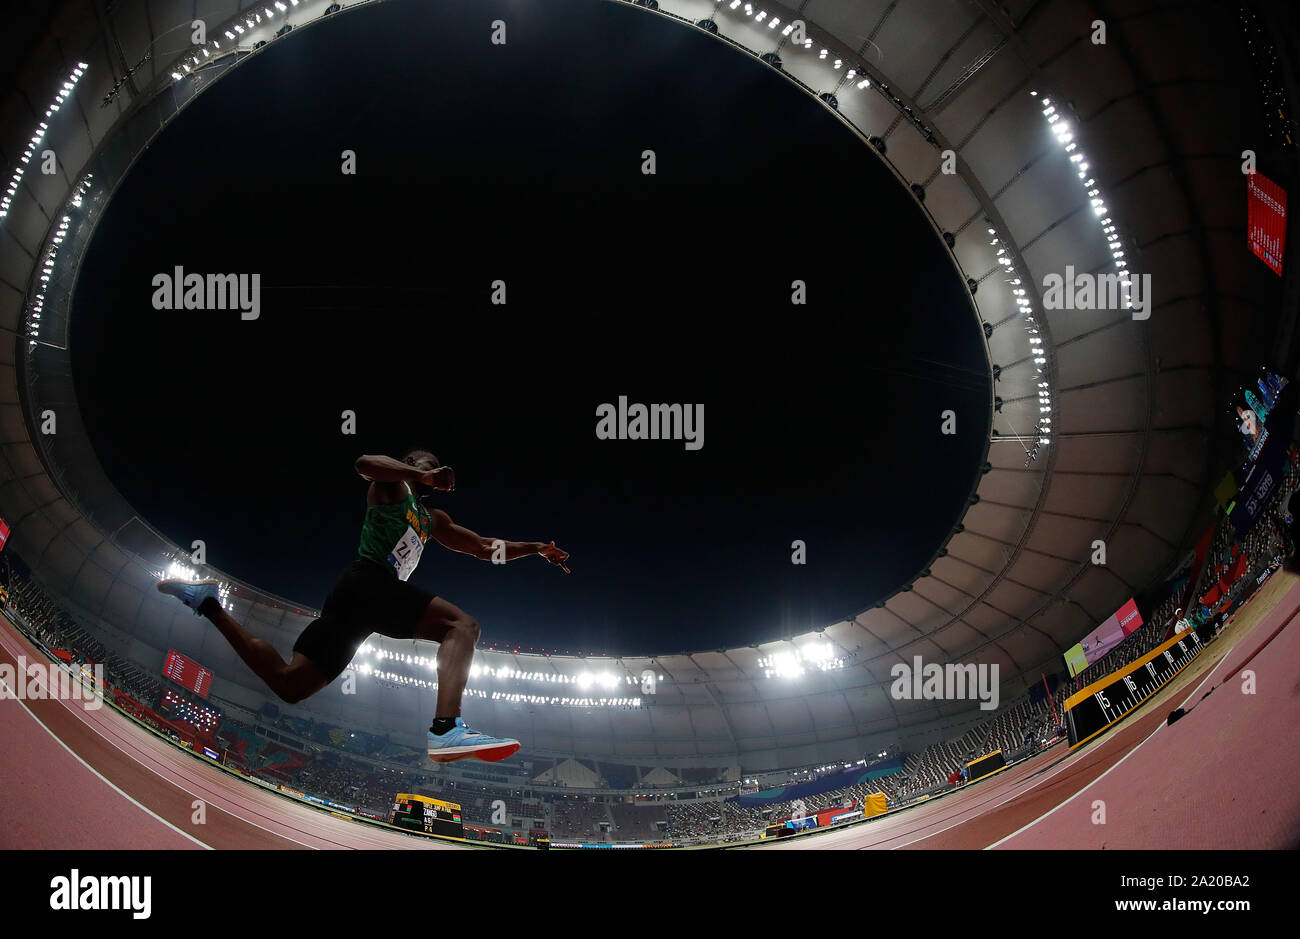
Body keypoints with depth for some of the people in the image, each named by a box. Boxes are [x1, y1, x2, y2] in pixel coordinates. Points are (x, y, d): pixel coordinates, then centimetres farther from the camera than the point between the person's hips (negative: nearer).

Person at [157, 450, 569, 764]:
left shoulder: (431, 520, 36)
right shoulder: (393, 485, 11)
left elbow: (484, 547, 38)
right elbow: (365, 463, -13)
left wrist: (535, 548, 31)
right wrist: (422, 474, -15)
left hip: (351, 595, 9)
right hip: (369, 579, -9)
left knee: (288, 682, 3)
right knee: (462, 625, -23)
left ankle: (209, 603, 11)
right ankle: (447, 729, -47)